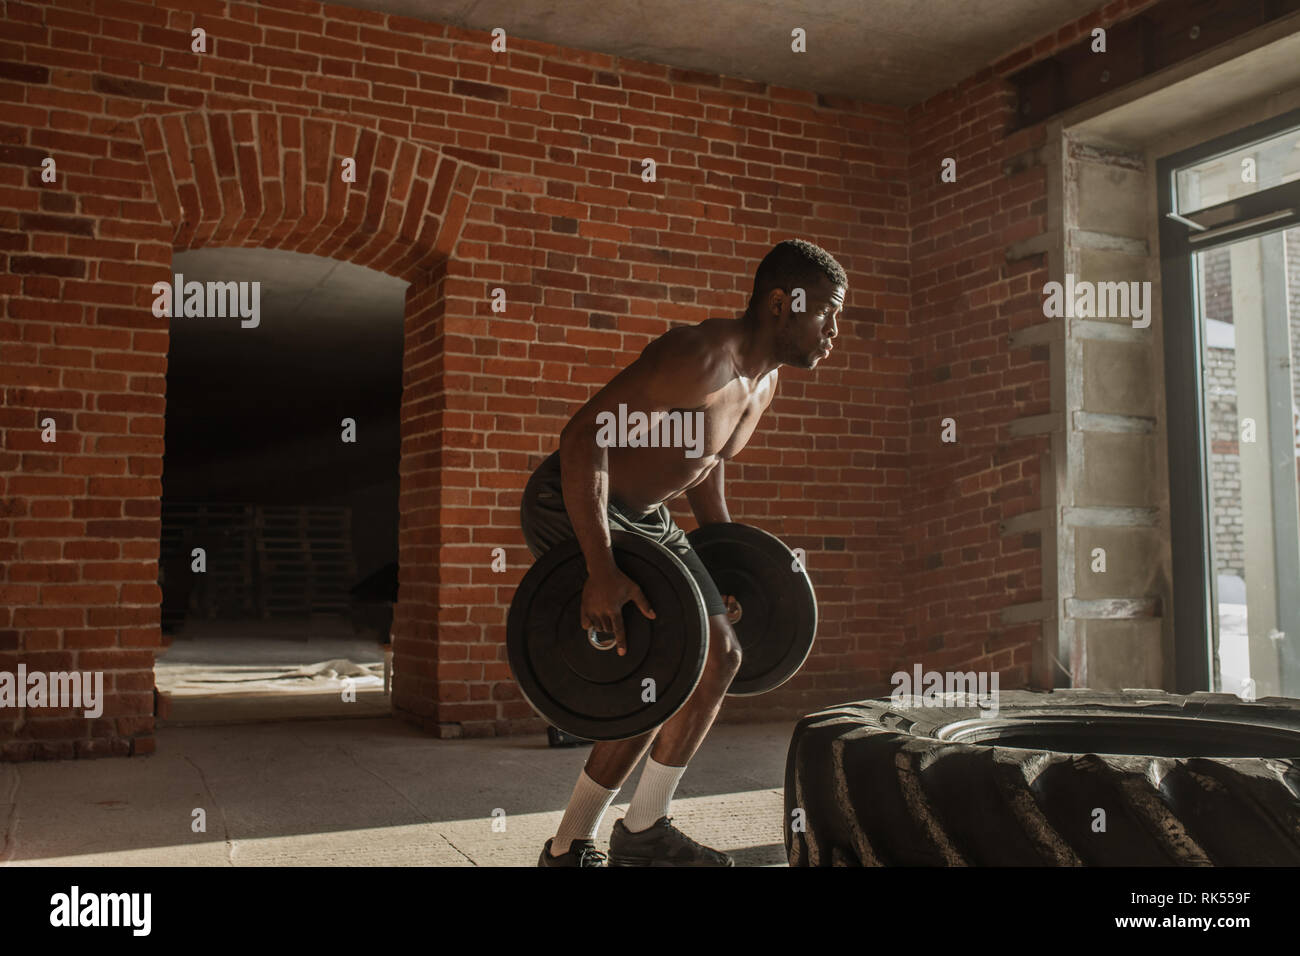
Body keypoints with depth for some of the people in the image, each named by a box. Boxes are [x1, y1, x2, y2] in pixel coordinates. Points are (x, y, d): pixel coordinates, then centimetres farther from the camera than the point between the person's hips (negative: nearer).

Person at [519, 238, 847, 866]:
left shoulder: (765, 381, 4)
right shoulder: (699, 356, -26)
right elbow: (585, 436, -32)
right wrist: (601, 570, -38)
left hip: (642, 516, 10)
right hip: (572, 507, -10)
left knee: (720, 658, 7)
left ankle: (643, 831, 18)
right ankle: (568, 849, -1)